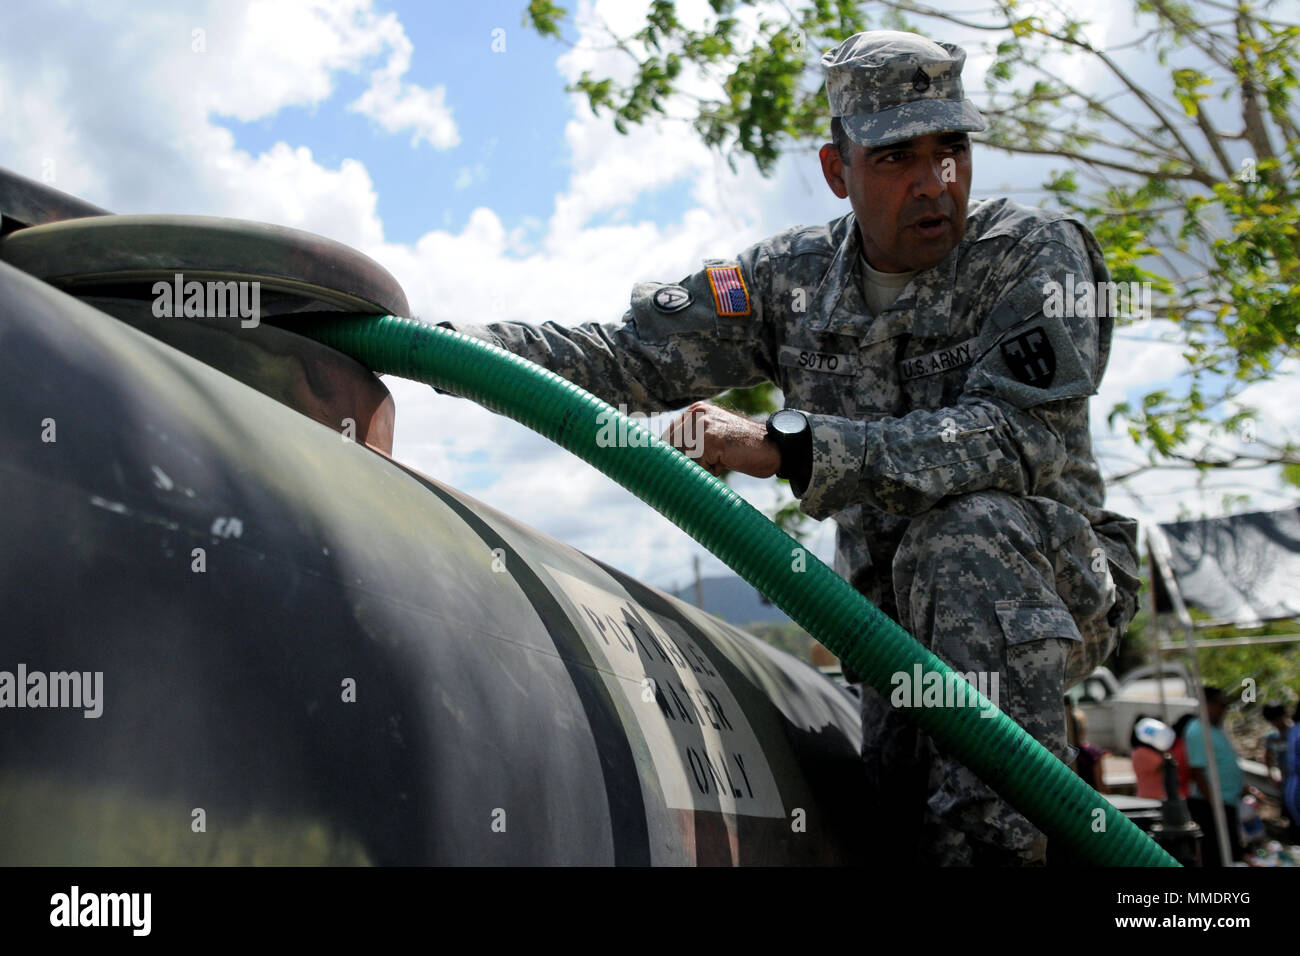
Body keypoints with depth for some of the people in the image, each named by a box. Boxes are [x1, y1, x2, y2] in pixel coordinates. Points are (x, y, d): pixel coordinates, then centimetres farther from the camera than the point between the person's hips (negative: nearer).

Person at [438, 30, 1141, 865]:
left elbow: (1018, 440, -26)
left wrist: (784, 447, -34)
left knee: (966, 529, -35)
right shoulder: (795, 277, 1)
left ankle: (1002, 833, -30)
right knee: (910, 820, -17)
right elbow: (629, 356, 0)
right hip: (897, 606, 4)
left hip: (1057, 580, -3)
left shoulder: (1037, 254, -12)